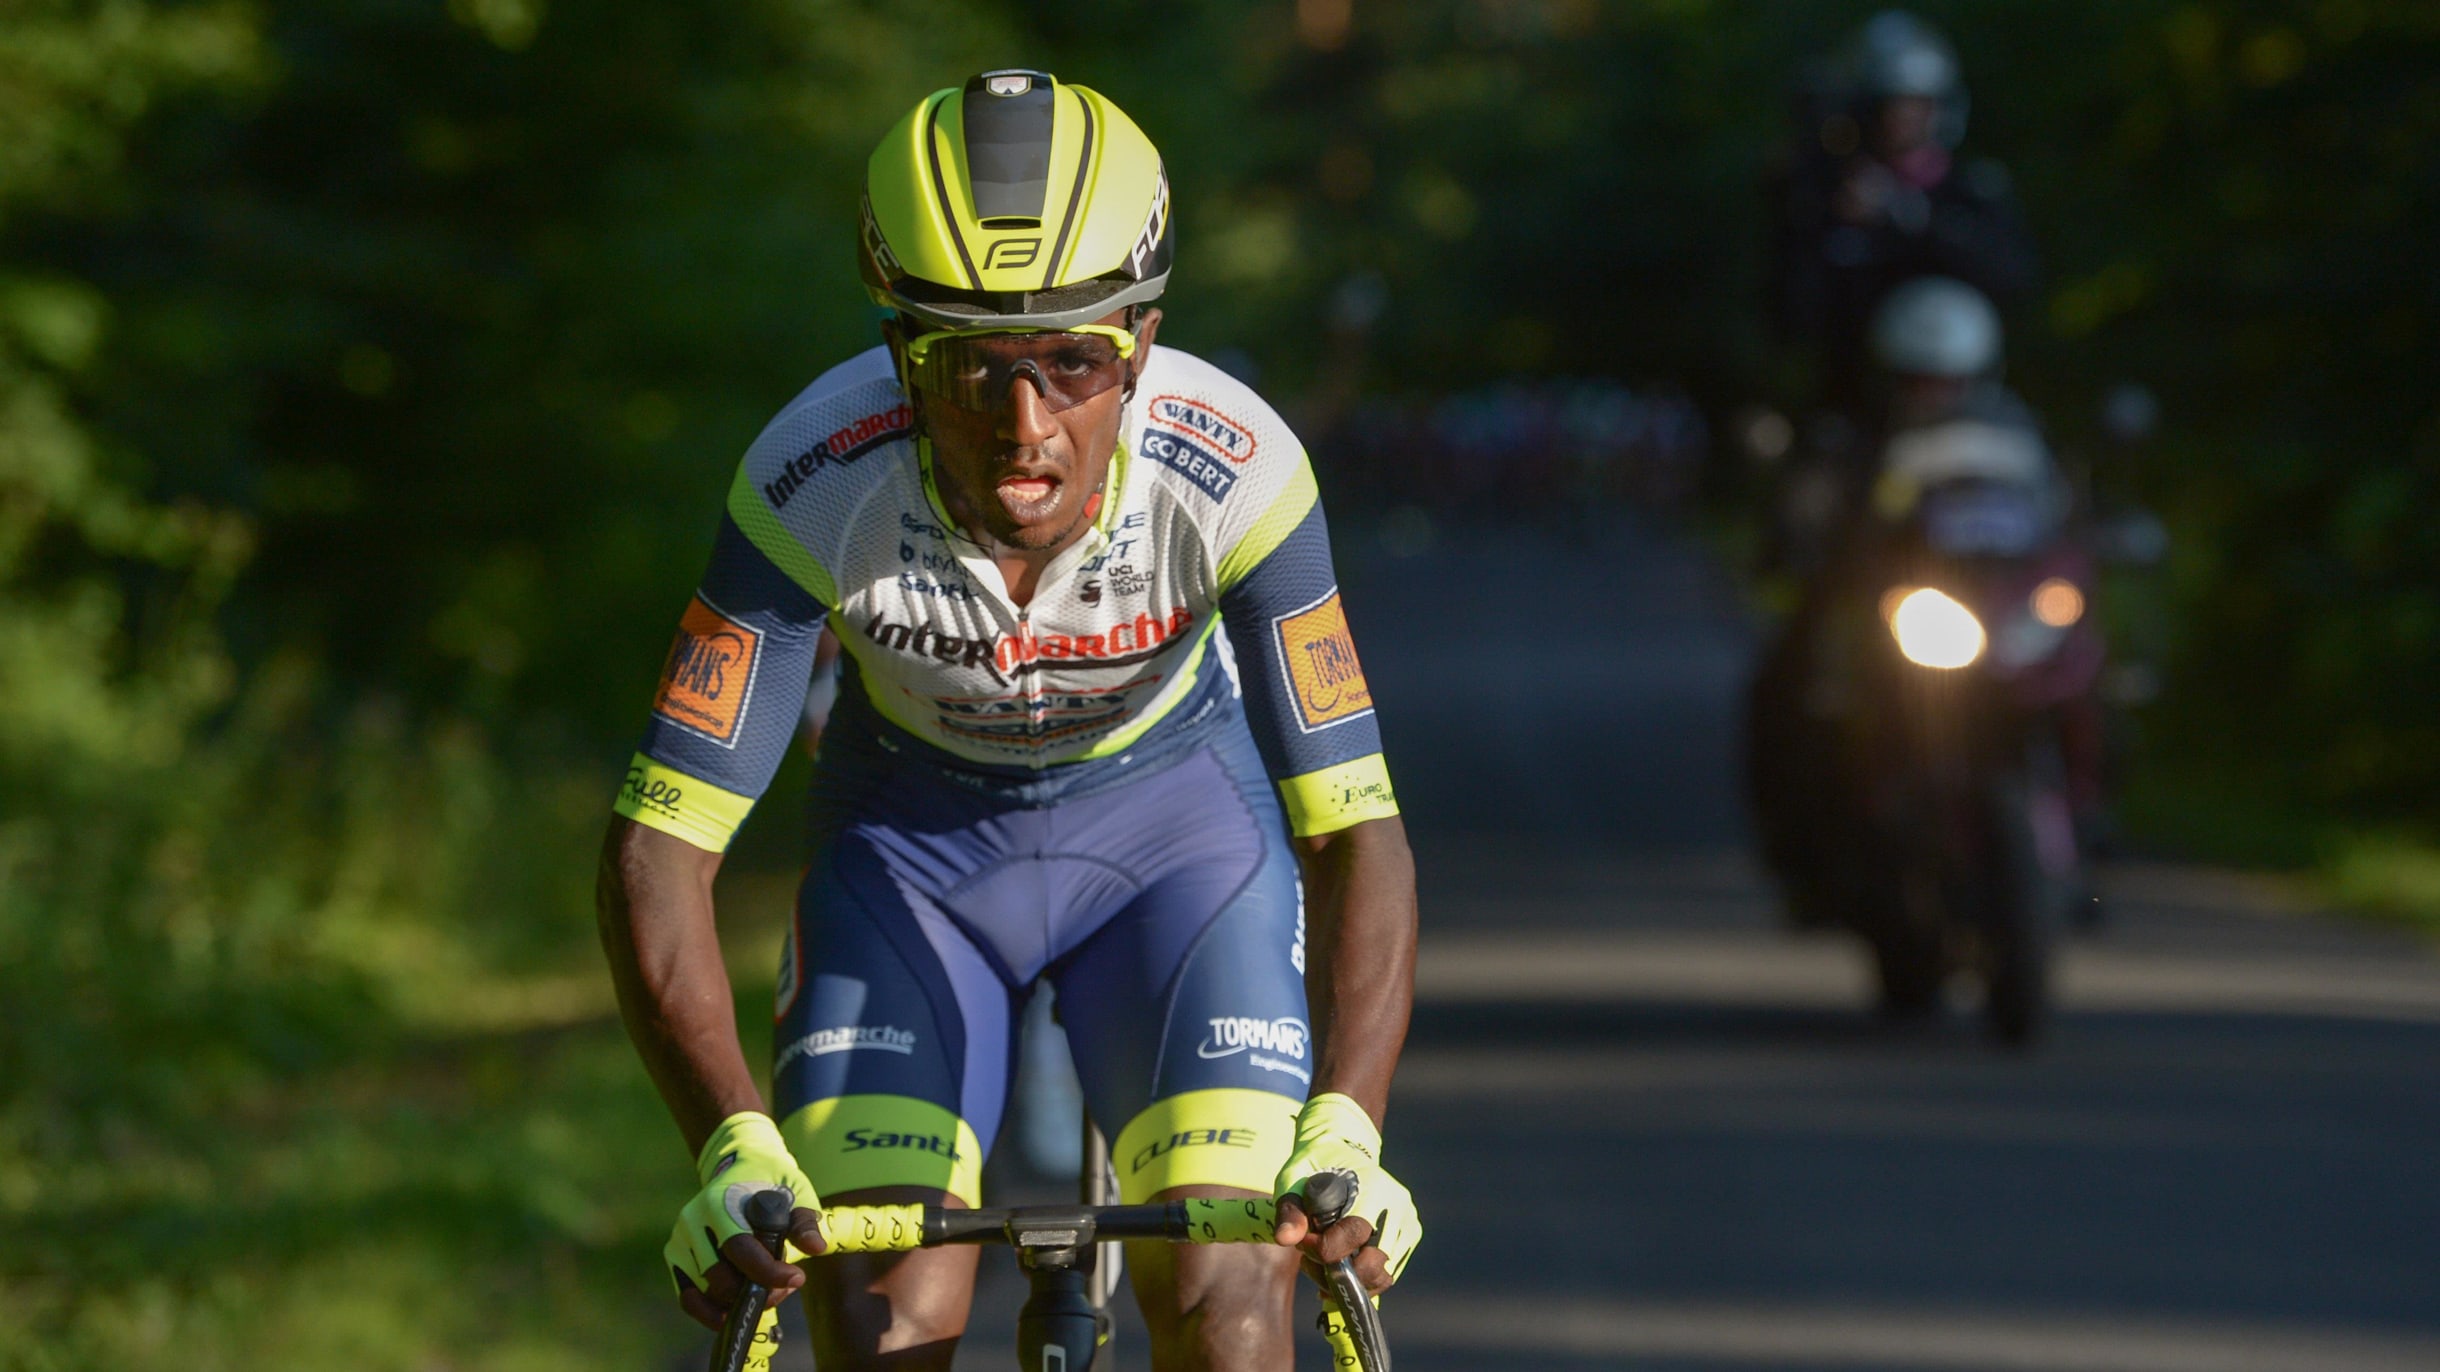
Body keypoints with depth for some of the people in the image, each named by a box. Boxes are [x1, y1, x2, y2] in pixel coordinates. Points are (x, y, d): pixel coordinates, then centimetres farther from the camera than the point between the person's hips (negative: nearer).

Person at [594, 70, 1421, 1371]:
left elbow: (1354, 833, -28)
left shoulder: (1233, 471, -32)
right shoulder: (818, 487, -33)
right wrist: (733, 1148, -44)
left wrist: (1343, 1130, -44)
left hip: (1172, 821, 0)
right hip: (909, 845, 0)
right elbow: (657, 842, -30)